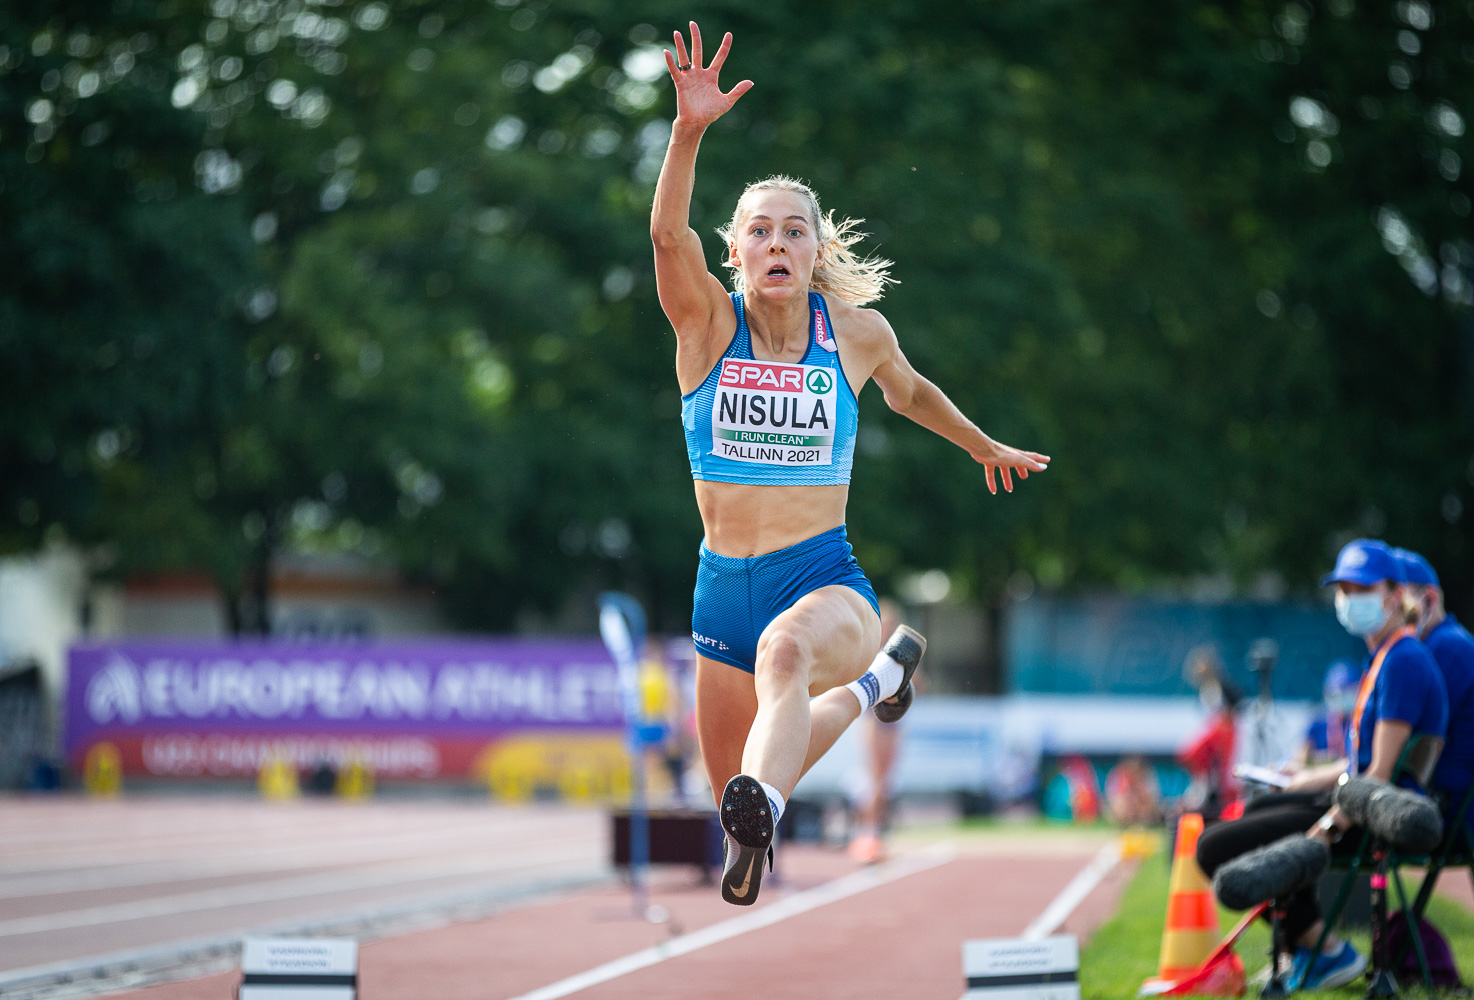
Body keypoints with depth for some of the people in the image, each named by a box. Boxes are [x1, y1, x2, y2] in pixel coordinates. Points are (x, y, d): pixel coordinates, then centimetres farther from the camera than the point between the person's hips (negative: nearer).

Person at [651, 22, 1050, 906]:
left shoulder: (856, 332, 2)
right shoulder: (708, 324, -3)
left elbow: (907, 390, 26)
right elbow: (669, 233, -23)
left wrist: (983, 446, 38)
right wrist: (690, 129, -39)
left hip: (825, 579, -2)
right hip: (724, 586, 3)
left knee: (785, 651, -40)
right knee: (736, 791, 10)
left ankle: (759, 812, -64)